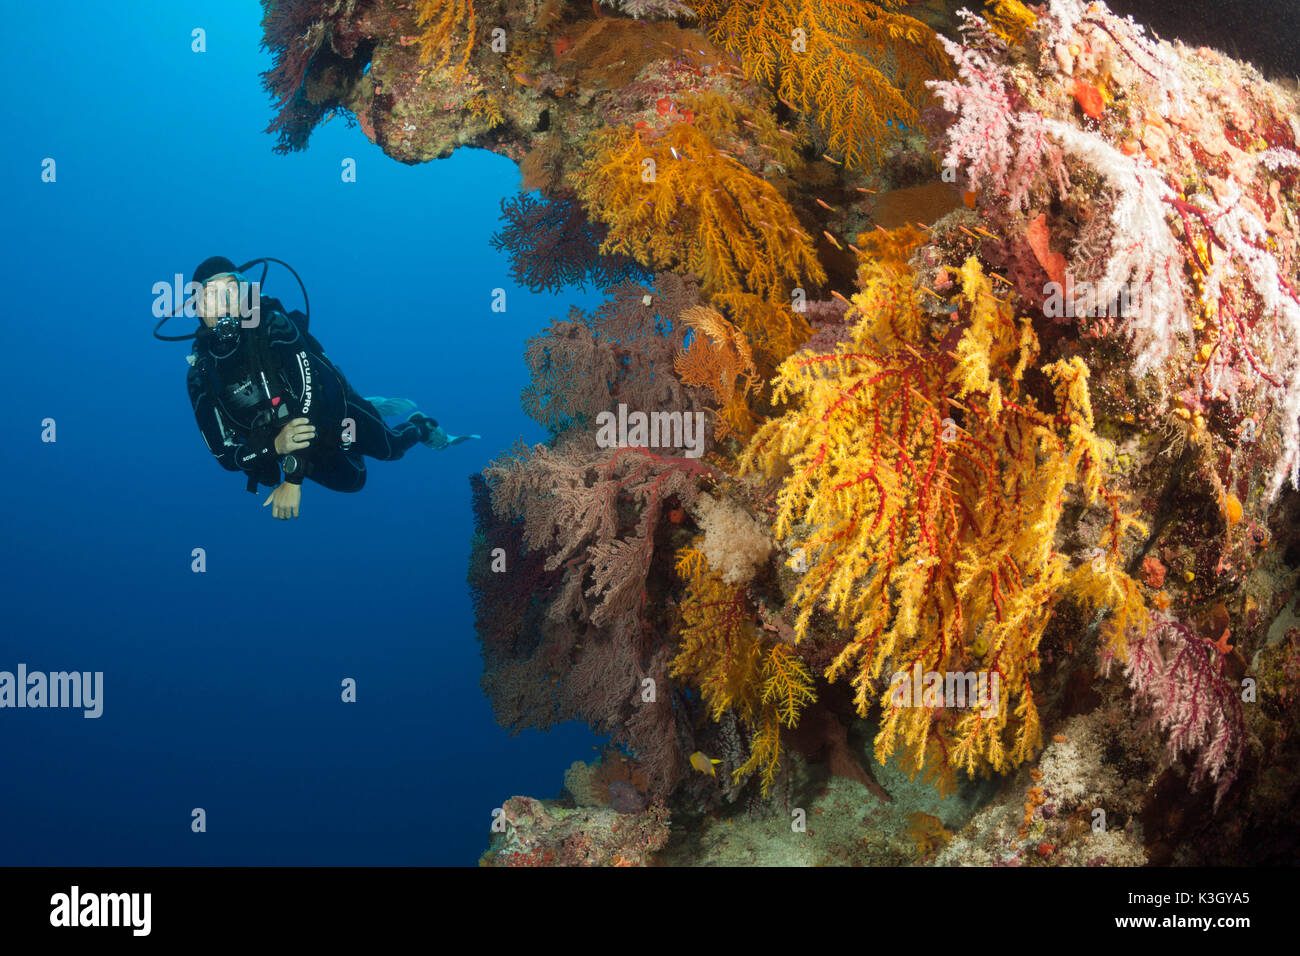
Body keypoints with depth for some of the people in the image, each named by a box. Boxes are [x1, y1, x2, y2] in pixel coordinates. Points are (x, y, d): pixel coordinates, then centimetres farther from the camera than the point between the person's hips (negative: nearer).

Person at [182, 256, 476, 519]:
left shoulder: (273, 325, -31)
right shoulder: (200, 375, -23)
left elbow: (308, 394, -38)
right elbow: (226, 454, -22)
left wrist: (294, 479, -44)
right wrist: (277, 445, -44)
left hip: (329, 406, -3)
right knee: (352, 481, 25)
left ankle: (422, 428, 49)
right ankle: (381, 409, 52)